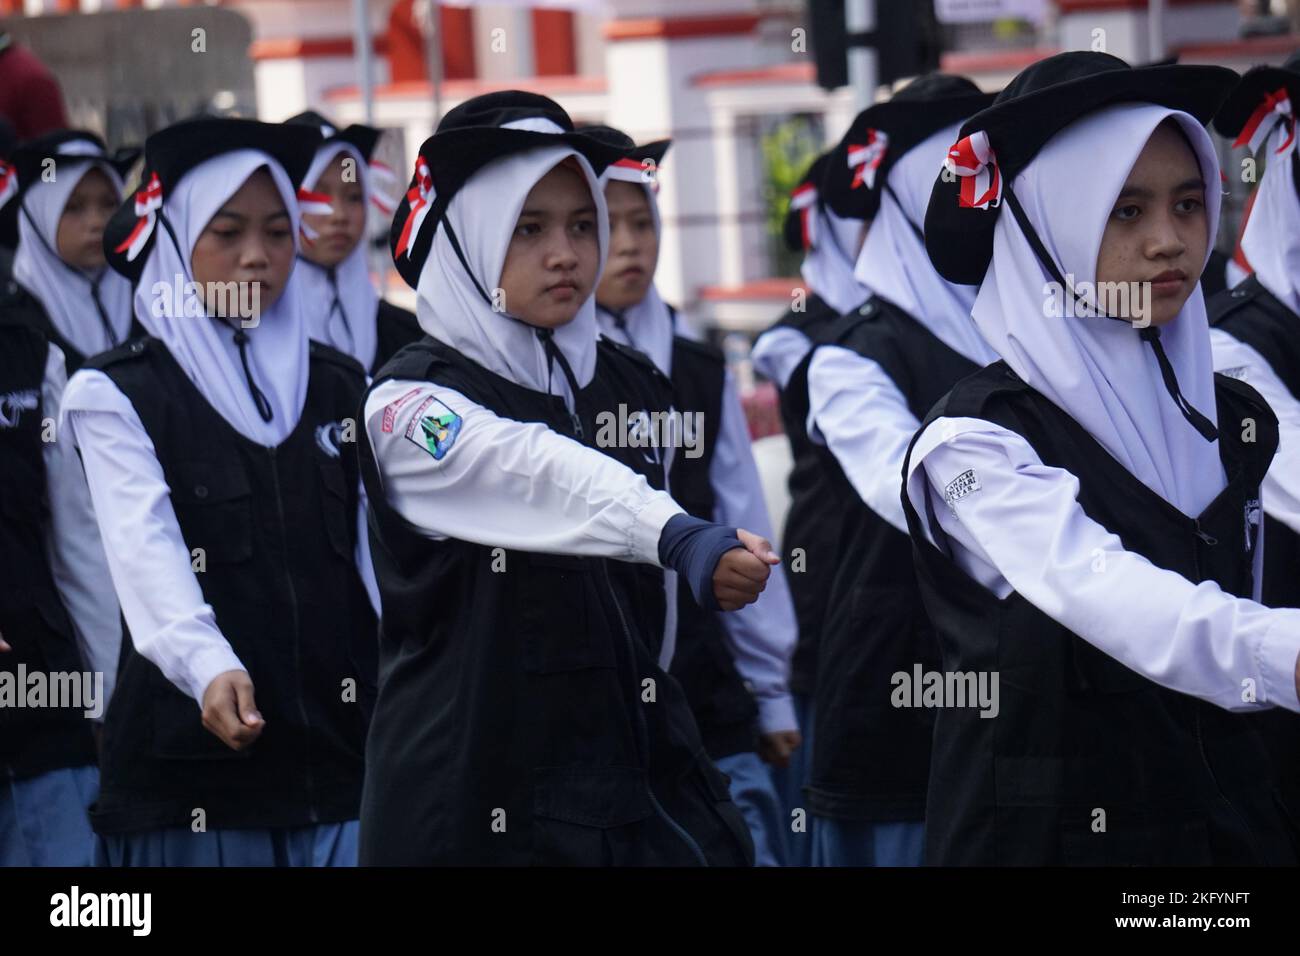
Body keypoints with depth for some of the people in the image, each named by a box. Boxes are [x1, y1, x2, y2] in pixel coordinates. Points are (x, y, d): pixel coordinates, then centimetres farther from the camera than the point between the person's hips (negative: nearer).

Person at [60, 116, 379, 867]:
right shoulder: (116, 396, -1)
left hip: (344, 749, 3)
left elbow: (377, 548, 9)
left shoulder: (341, 386, 13)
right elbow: (147, 551, -16)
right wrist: (209, 669, -33)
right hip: (189, 771, -3)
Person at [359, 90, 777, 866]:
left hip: (638, 780, 5)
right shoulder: (411, 402, -9)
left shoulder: (635, 387, 10)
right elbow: (533, 475, -29)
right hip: (474, 801, -5)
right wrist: (677, 537, -45)